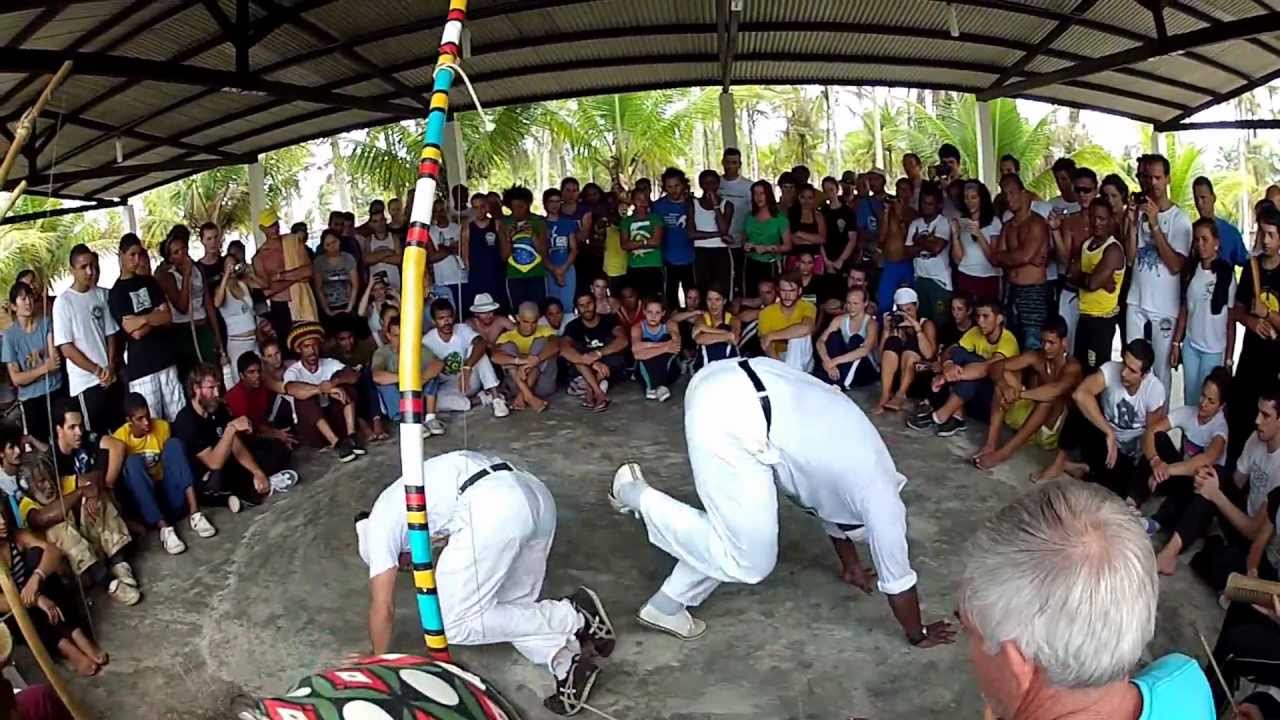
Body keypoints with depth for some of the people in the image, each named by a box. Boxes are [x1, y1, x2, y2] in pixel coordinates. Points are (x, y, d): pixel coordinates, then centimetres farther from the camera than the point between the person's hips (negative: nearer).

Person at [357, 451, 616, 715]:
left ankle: (574, 617, 0)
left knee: (453, 622, 3)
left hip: (495, 508, -9)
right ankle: (567, 662, -3)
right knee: (512, 606, 21)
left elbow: (383, 608, 18)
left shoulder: (380, 522, 18)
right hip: (536, 495, 9)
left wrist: (378, 661, 32)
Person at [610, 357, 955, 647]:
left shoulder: (856, 468, 31)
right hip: (732, 413, -10)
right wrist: (919, 634, 33)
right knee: (751, 561, 0)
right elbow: (897, 575, 18)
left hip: (724, 386, 10)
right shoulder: (878, 489, 9)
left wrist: (852, 568, 64)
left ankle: (666, 606, 29)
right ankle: (637, 495, 8)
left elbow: (834, 510, 50)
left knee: (740, 524, 25)